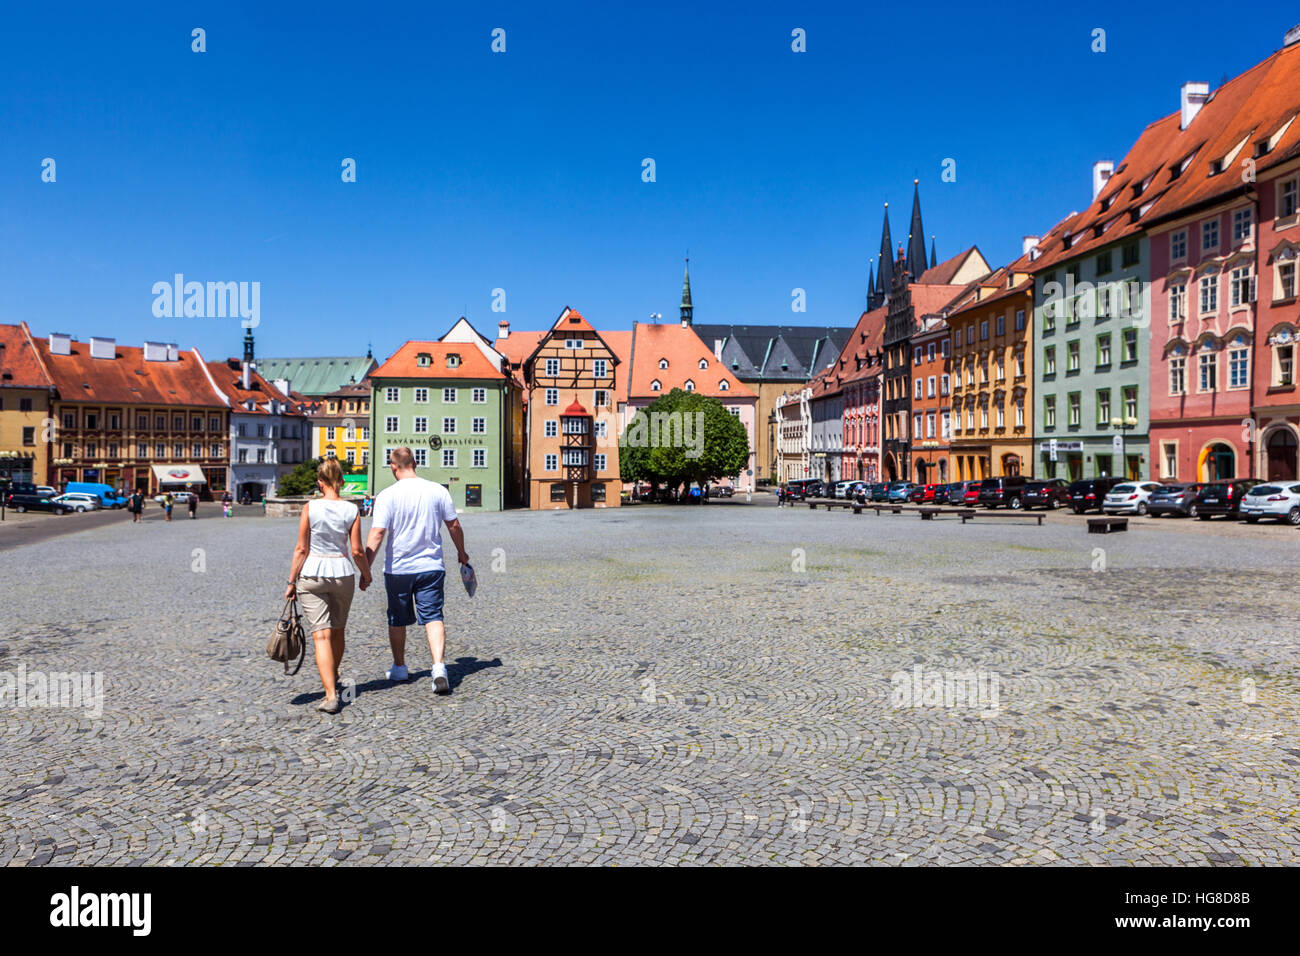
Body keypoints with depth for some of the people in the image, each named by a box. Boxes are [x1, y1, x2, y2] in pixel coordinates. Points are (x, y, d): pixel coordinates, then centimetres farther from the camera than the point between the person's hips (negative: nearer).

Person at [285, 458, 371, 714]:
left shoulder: (310, 508, -7)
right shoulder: (352, 510, -3)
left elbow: (301, 549, -6)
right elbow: (357, 551, -3)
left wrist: (291, 581, 2)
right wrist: (366, 576, 13)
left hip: (312, 574, -2)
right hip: (342, 573, 2)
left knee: (322, 635, -4)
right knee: (338, 631, 21)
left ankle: (331, 695, -12)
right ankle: (333, 679, 40)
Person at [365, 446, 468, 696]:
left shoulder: (387, 495, -10)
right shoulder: (438, 490, -2)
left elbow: (377, 533, -16)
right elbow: (454, 526, 5)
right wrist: (461, 553, 20)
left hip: (397, 569, -1)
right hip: (431, 566, 1)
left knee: (397, 620, 16)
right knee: (433, 617, 1)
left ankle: (399, 667, 31)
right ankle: (439, 666, -18)